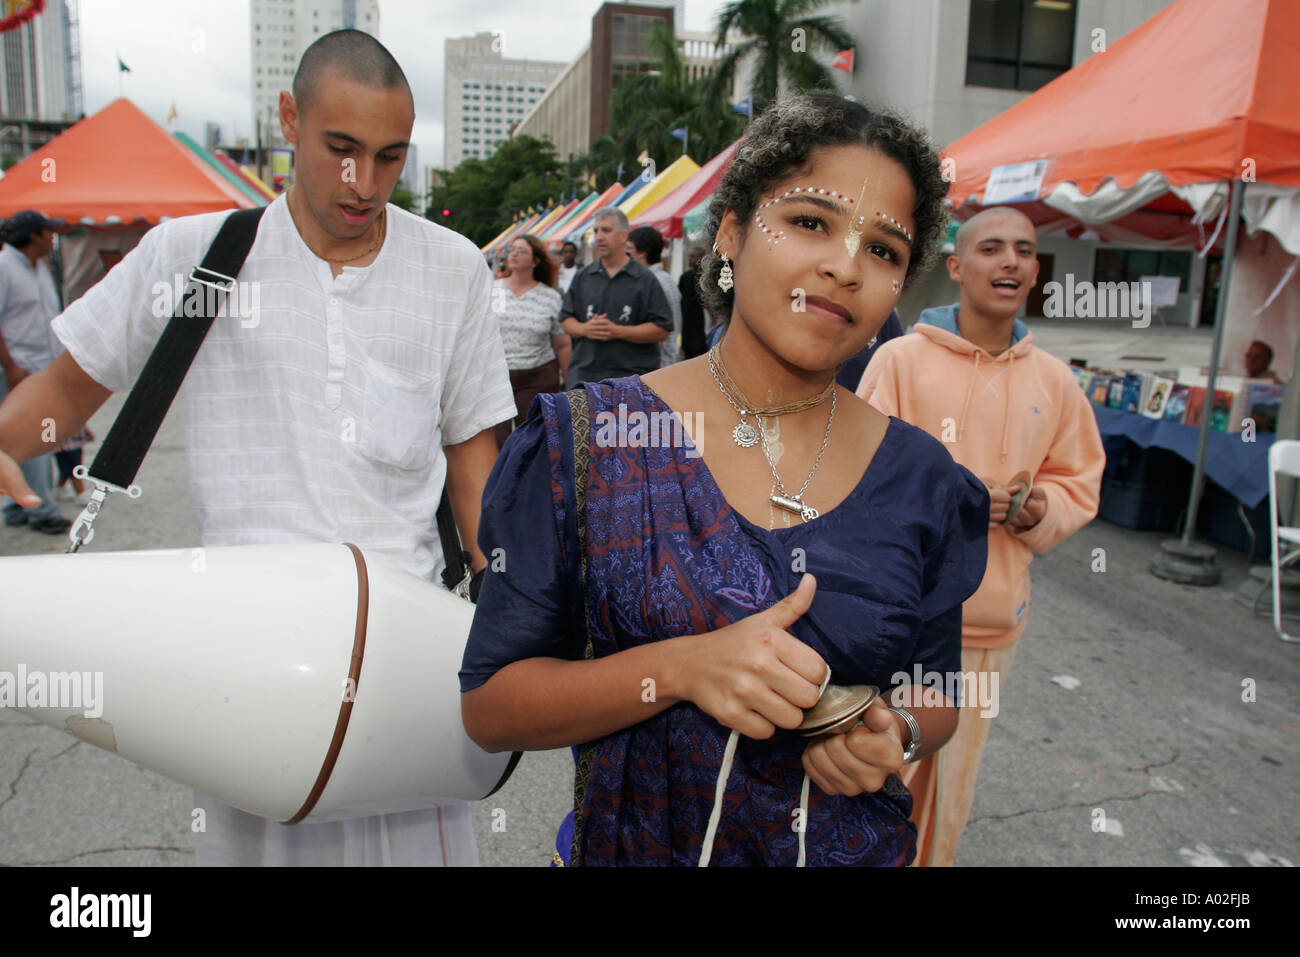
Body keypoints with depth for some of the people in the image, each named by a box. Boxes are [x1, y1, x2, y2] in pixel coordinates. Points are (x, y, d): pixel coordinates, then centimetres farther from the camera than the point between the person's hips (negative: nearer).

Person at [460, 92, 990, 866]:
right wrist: (681, 667, -26)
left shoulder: (921, 480, -6)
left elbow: (937, 691, 6)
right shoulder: (591, 440, -14)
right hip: (637, 840, -1)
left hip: (857, 846, 2)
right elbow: (488, 705, -12)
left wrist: (896, 734, -15)